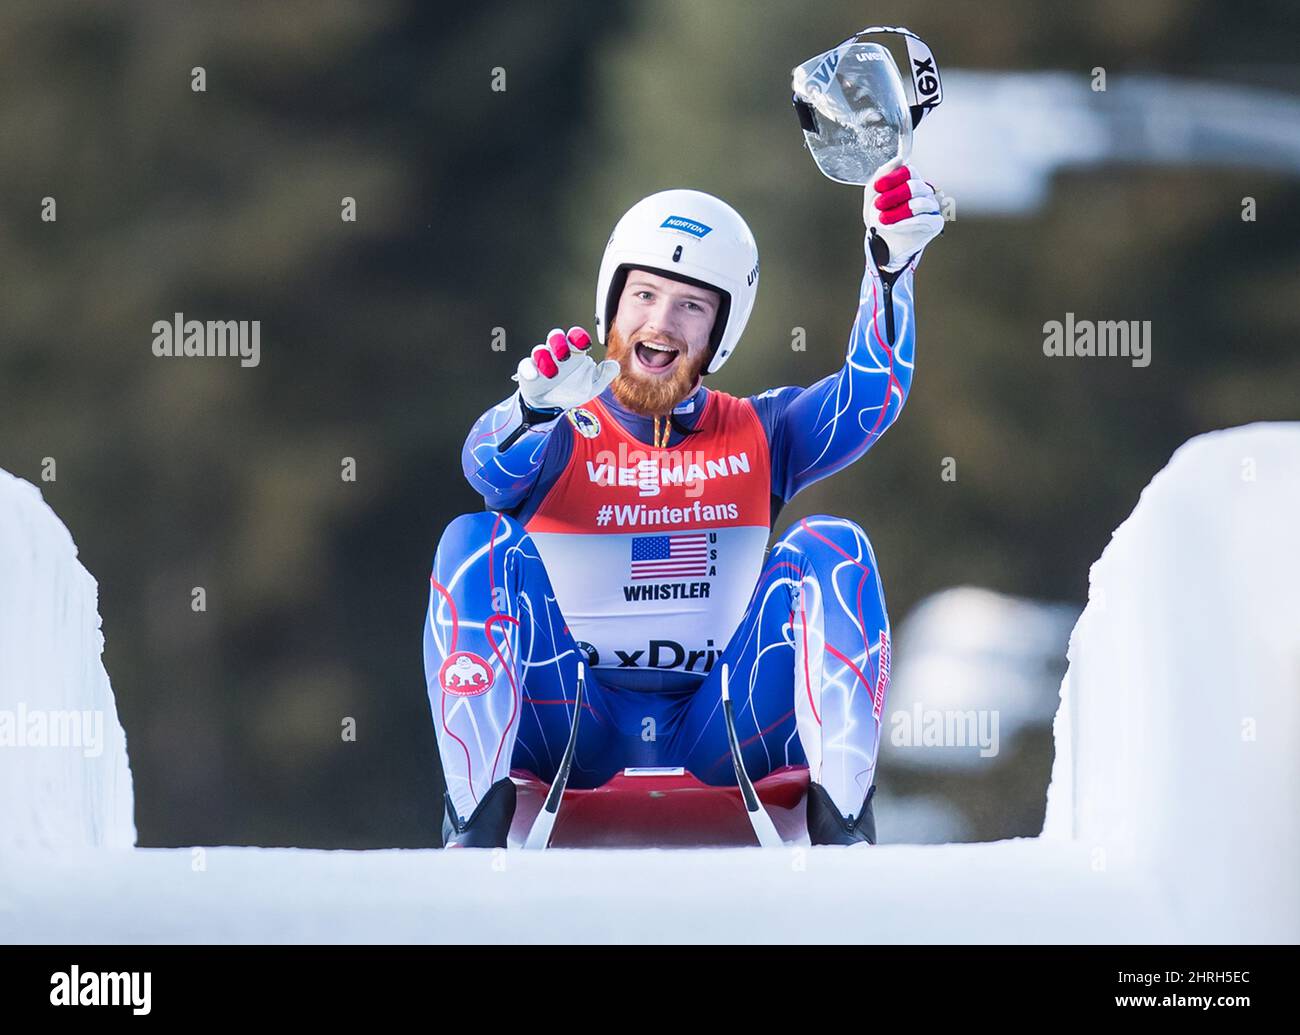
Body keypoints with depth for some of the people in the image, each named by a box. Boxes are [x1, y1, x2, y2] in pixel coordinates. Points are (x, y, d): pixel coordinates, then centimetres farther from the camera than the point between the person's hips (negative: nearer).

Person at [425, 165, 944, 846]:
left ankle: (842, 824, -22)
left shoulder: (757, 439, 12)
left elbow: (870, 395, -5)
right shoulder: (560, 439, 6)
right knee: (478, 544, -21)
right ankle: (476, 826, -26)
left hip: (722, 733, 1)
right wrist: (536, 411, -41)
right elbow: (493, 467, -18)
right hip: (574, 733, -1)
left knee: (830, 550, -17)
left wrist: (892, 267, -21)